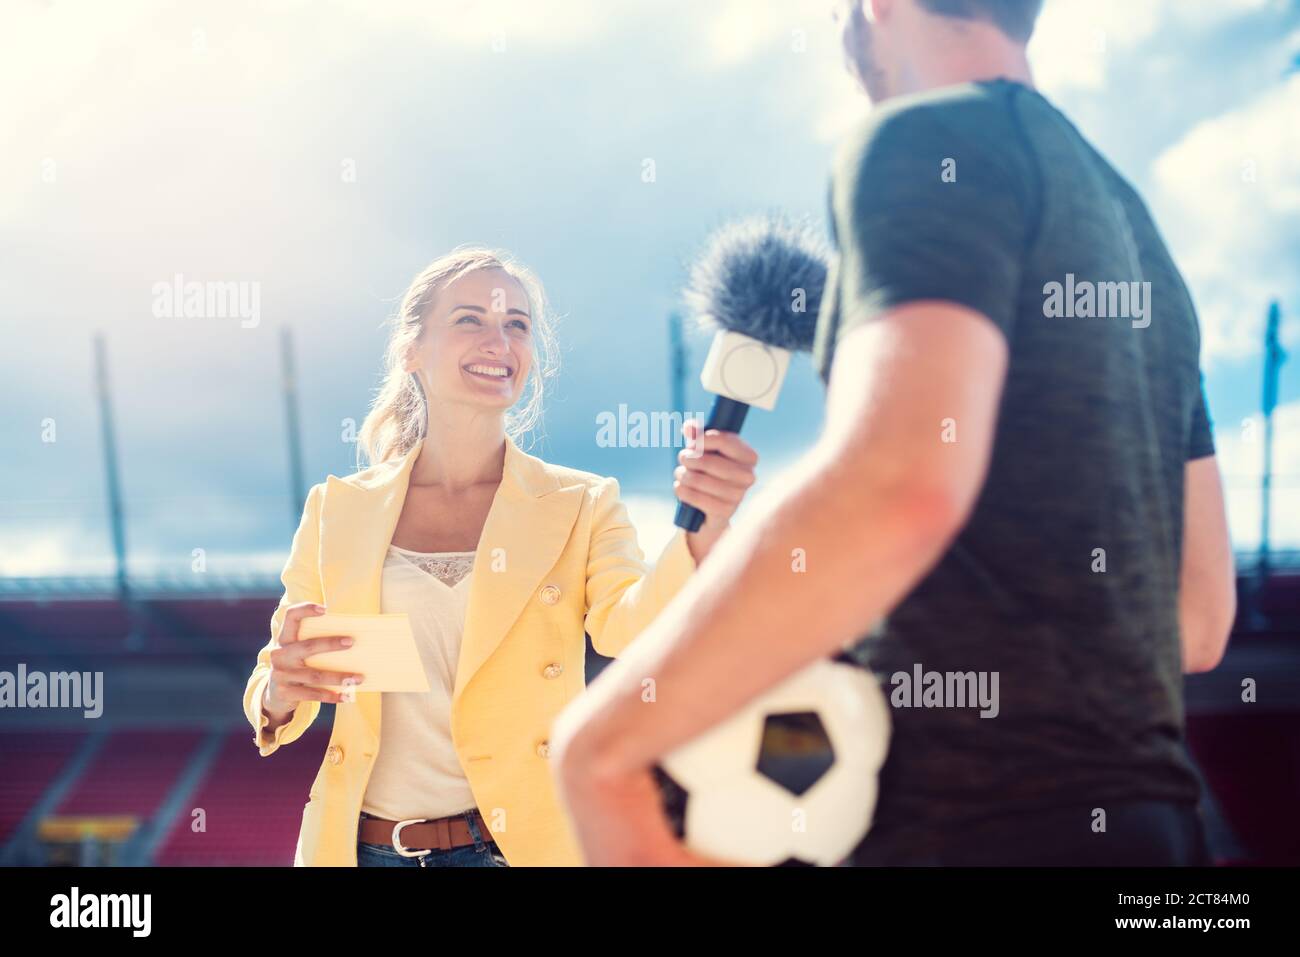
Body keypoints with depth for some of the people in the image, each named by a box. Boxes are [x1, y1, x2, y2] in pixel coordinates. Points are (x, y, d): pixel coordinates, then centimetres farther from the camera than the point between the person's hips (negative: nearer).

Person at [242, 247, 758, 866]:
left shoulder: (583, 508, -1)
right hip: (361, 847, 2)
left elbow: (627, 625, -19)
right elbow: (273, 694, 6)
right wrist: (282, 693, -17)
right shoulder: (337, 511, 3)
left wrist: (705, 530, -38)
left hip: (524, 843, -1)